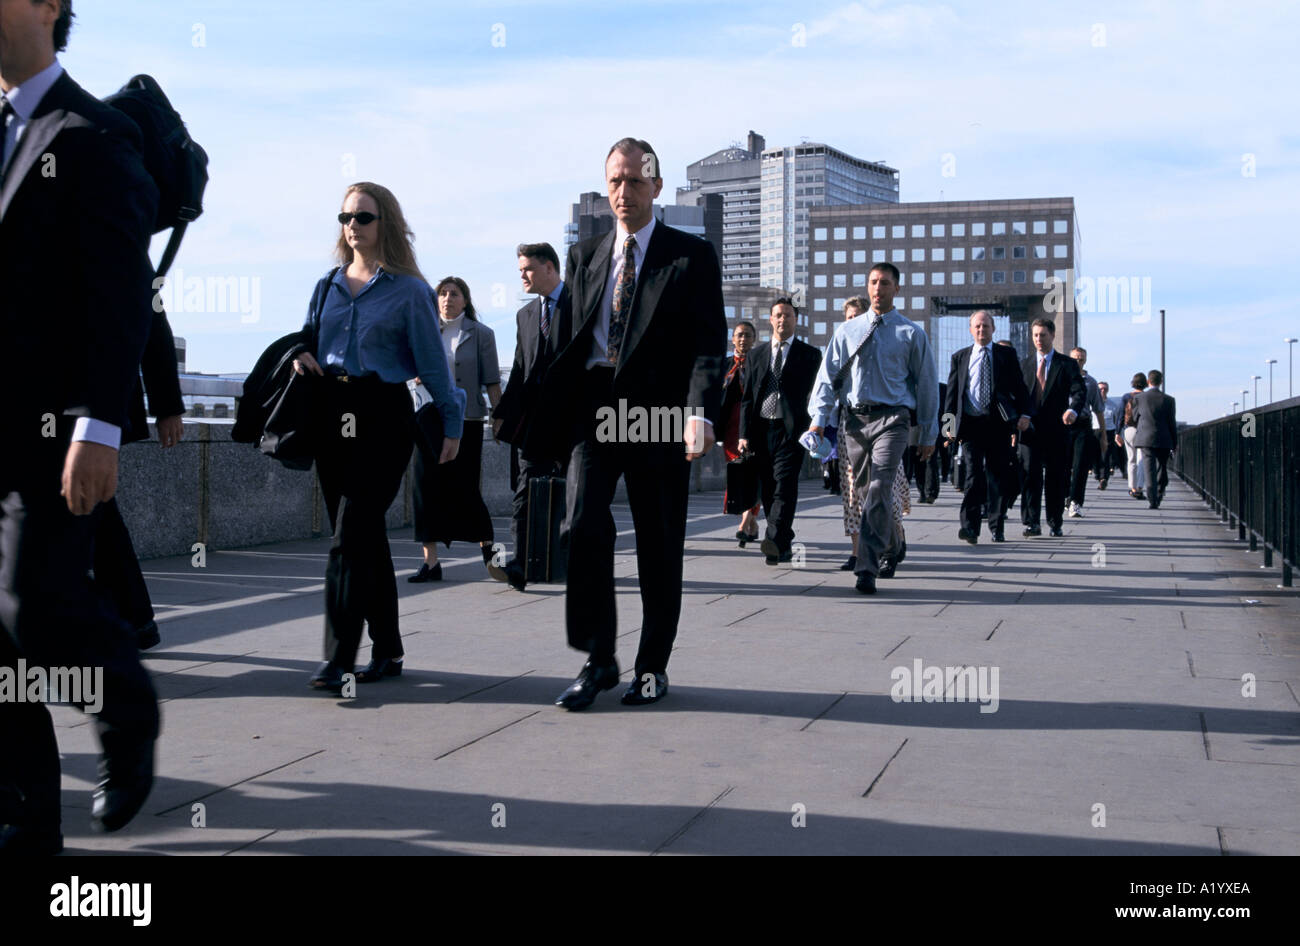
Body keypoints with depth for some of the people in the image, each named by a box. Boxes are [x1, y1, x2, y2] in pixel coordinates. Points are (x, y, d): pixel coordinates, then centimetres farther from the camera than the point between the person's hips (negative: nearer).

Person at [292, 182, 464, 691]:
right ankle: (386, 650, 19)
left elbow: (432, 362, 2)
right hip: (331, 416, 5)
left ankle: (337, 659, -14)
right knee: (366, 539, 10)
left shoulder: (408, 291, 1)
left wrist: (452, 423, 1)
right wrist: (303, 359, 2)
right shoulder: (327, 287, 15)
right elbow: (310, 341, 24)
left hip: (383, 419, -5)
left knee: (350, 539, -13)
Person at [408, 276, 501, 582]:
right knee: (426, 486, -3)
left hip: (467, 419, -3)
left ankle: (487, 545, 25)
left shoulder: (481, 334, 4)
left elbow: (491, 381, 2)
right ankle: (430, 562, 1)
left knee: (465, 488, -1)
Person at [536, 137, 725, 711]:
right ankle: (598, 660, -1)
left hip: (659, 412, -2)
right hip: (594, 408, 2)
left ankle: (653, 665, 19)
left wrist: (700, 413, -21)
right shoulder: (584, 256, 15)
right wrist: (556, 411, 2)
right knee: (583, 525, -13)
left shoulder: (692, 256, 2)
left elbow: (710, 343, -6)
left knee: (659, 545, 5)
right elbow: (569, 337, 17)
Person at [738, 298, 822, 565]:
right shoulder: (756, 355, 16)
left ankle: (776, 541, -28)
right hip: (762, 430, 4)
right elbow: (747, 398, 13)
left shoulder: (810, 355, 7)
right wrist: (744, 434, 4)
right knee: (767, 491, 4)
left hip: (792, 430, -4)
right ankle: (783, 548, 12)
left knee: (784, 486, -16)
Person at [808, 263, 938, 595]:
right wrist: (818, 418, -3)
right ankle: (890, 548, 33)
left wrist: (930, 434, 8)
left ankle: (868, 568, -19)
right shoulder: (846, 331, 13)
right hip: (854, 418, 4)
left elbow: (927, 384, 9)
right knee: (863, 491, 11)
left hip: (891, 418, -4)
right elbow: (828, 376, 9)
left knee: (879, 491, -17)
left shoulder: (912, 334, 6)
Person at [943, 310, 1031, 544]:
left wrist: (1024, 414, -3)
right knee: (974, 474, -11)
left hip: (999, 422, 1)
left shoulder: (1007, 354, 11)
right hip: (971, 422, 0)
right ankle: (970, 527, -15)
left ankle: (997, 527, 11)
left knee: (998, 476, 4)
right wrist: (950, 424, 3)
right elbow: (952, 392, 12)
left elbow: (1019, 386, 9)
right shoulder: (960, 357, 13)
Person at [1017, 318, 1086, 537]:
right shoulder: (1024, 365, 15)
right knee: (1030, 476, -6)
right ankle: (1032, 523, -4)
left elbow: (1078, 391, -7)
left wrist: (1073, 410, -28)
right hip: (1030, 429, 1)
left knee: (1056, 478, 4)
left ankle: (1055, 523, 14)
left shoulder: (1067, 364, 6)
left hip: (1057, 430, -1)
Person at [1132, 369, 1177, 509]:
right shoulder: (1168, 400, 1)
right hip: (1164, 440, 1)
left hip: (1146, 439, -1)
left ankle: (1152, 501, -10)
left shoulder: (1139, 398, -1)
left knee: (1149, 470, -3)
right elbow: (1172, 423, 3)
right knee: (1162, 469, 15)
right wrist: (1175, 443, 11)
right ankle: (1159, 495, 14)